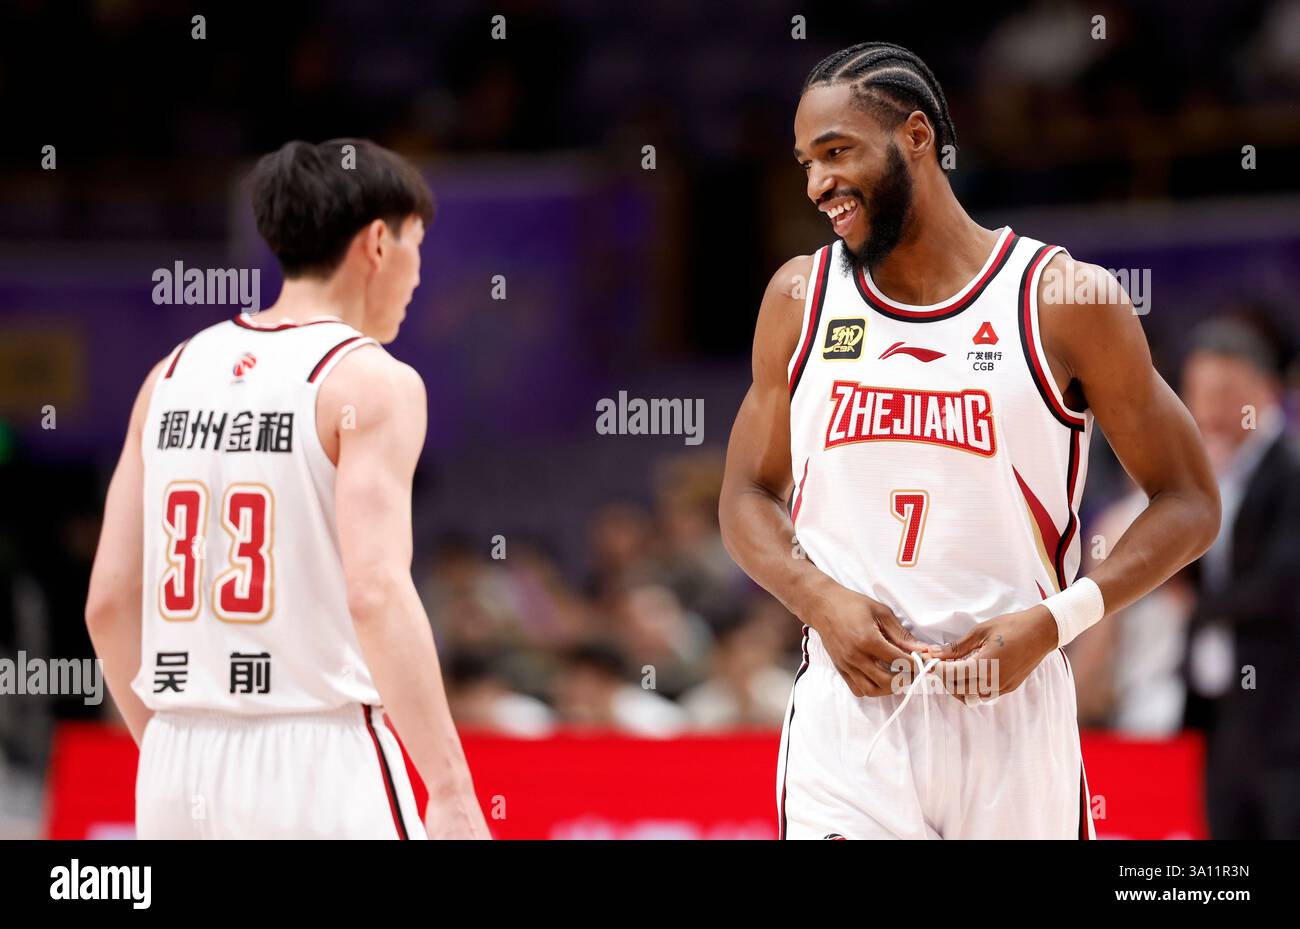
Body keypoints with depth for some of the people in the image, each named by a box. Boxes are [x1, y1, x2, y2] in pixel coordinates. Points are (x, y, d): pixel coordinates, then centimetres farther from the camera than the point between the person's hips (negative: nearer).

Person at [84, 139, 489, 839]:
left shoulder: (173, 374, 13)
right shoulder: (372, 381, -6)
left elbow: (108, 601, 11)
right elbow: (377, 592, -19)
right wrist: (451, 791, -20)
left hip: (176, 776, 6)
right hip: (319, 762, -6)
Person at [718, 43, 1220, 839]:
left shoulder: (1066, 302, -3)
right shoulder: (801, 300, 8)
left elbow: (1189, 505, 1)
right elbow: (748, 494, 16)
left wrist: (1055, 622, -13)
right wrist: (820, 600, -5)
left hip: (1011, 712, -1)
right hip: (850, 711, 1)